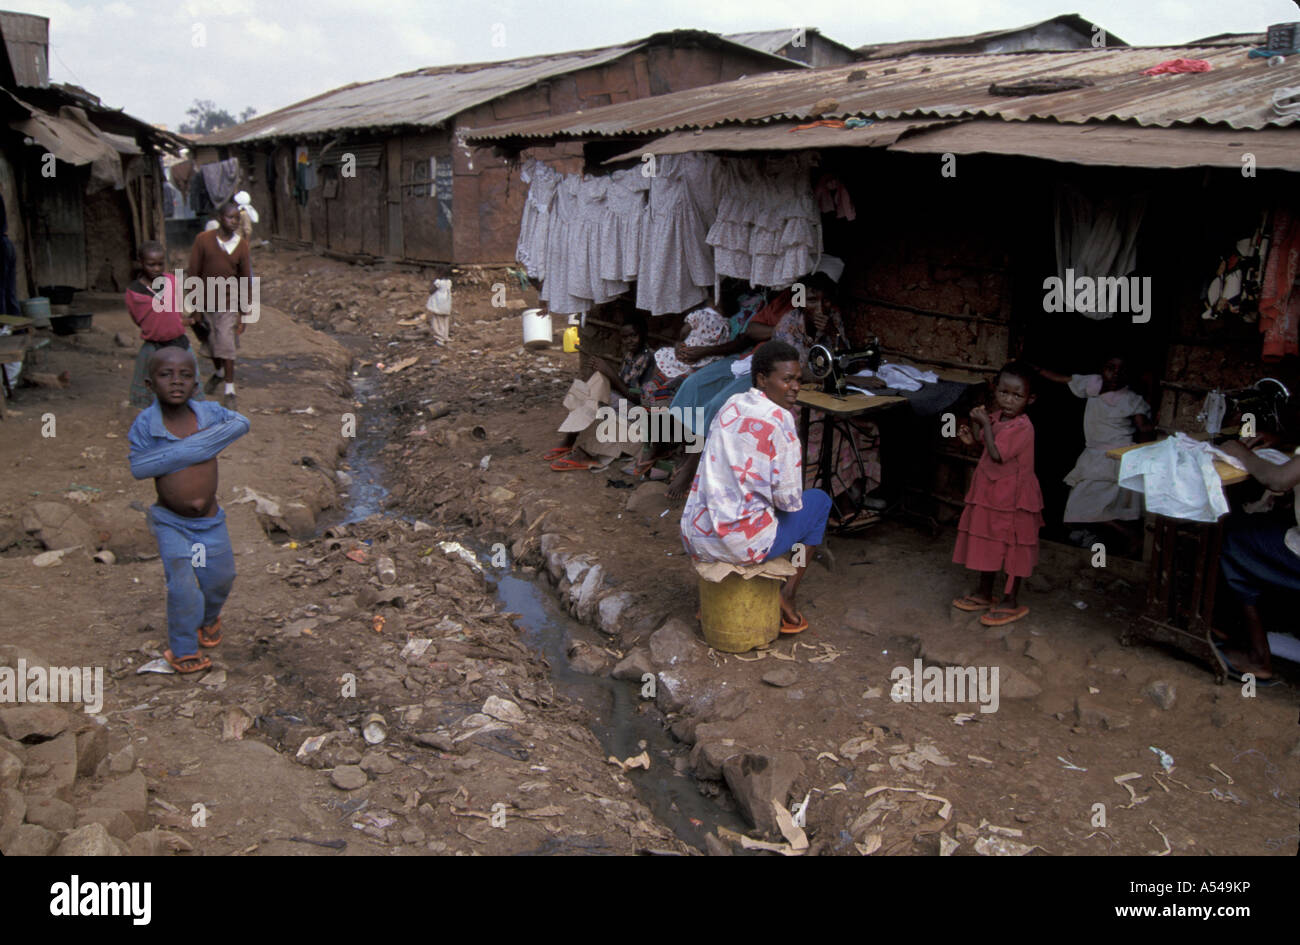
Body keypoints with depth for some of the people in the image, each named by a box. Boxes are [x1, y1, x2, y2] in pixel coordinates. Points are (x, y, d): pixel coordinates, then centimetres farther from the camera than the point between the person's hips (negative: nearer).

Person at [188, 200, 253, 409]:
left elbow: (245, 281, -1)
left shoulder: (241, 245, -6)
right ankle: (218, 372, 43)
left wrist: (244, 314, -1)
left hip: (228, 304, -1)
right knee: (211, 344, 15)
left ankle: (229, 390, 5)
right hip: (206, 303, 1)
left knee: (227, 346, -4)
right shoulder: (203, 240, -9)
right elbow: (193, 273, -5)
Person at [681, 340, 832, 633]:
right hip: (740, 544, -7)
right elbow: (788, 500, -10)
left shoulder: (731, 405, 10)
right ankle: (786, 600, 18)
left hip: (695, 539, 7)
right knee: (819, 500, 17)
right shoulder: (780, 420, -12)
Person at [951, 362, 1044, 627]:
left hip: (1013, 498, -9)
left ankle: (1011, 602, 17)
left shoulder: (1022, 427, -23)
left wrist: (985, 424, -20)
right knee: (986, 543, 19)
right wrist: (972, 440, -1)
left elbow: (997, 454, -27)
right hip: (989, 494, 9)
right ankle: (984, 593, 34)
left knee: (1013, 549, 5)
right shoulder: (996, 418, 3)